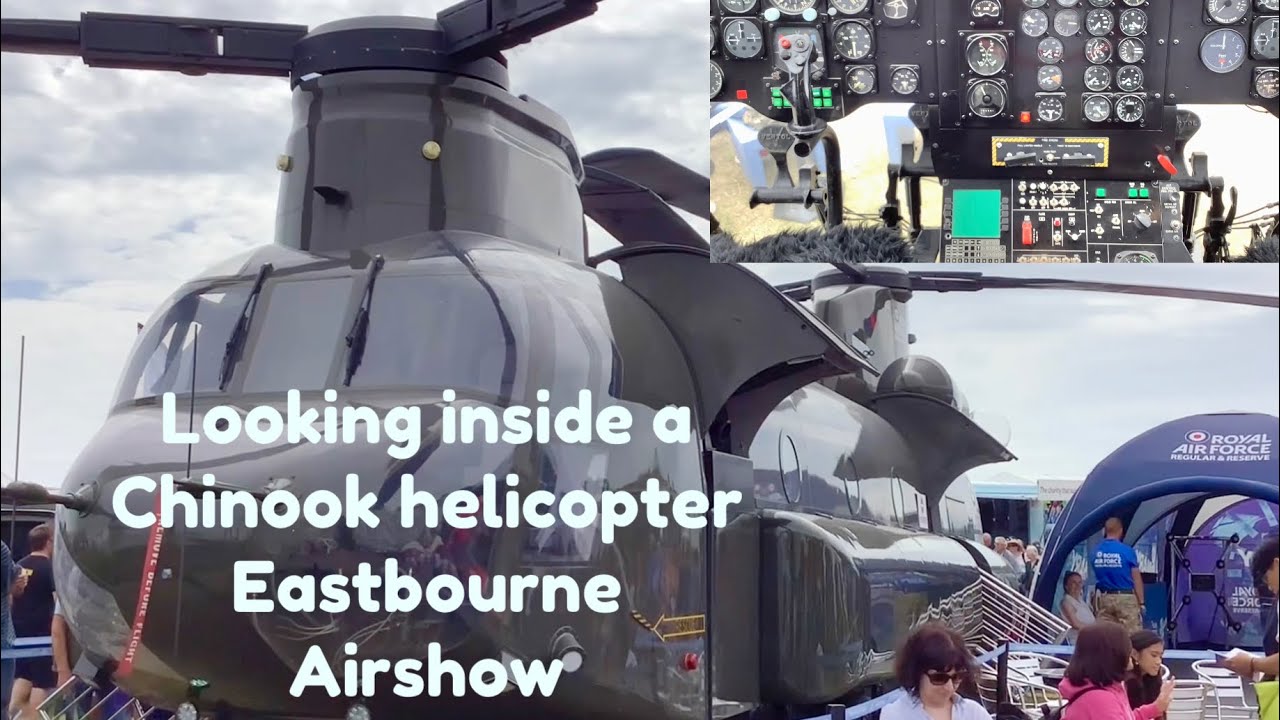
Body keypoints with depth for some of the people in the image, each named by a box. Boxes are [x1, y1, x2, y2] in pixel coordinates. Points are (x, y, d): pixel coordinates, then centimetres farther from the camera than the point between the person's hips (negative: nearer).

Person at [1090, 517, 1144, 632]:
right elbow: (1136, 579, -8)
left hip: (1104, 598, 5)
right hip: (1125, 598, -5)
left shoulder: (1096, 551, 2)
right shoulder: (1127, 551, -11)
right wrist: (1141, 602, -2)